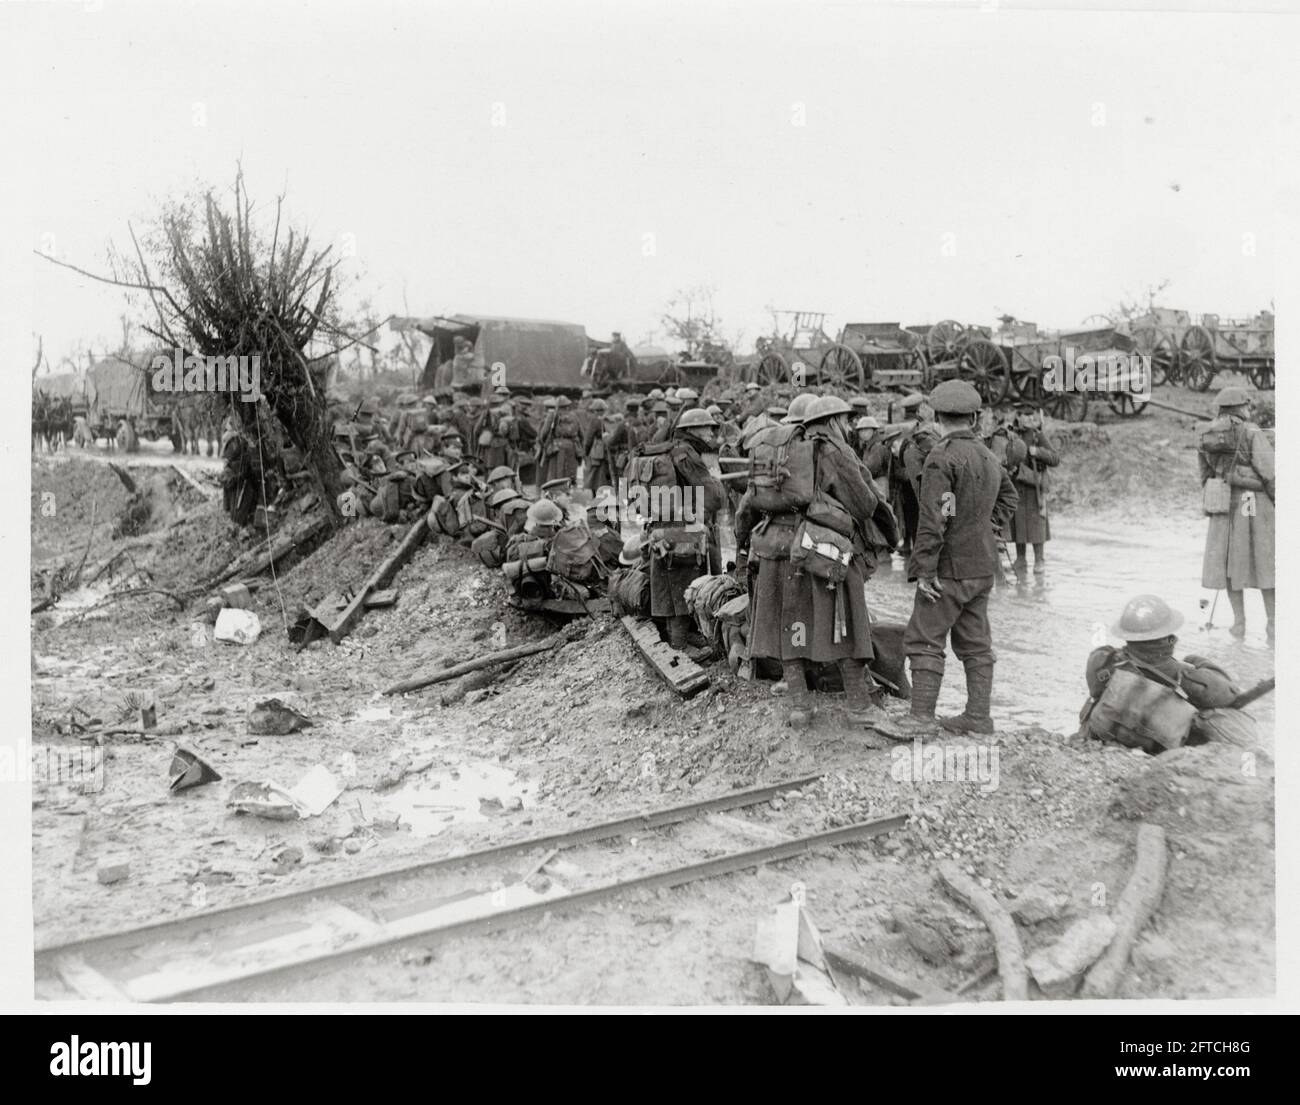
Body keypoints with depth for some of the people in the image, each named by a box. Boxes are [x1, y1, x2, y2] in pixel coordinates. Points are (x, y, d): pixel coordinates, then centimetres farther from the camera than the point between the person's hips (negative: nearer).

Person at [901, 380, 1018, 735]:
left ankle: (922, 716, -7)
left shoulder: (942, 457, -16)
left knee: (924, 640, -4)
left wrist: (923, 569, -20)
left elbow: (932, 519, -21)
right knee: (975, 643, 13)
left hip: (949, 568, -8)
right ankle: (978, 715, 18)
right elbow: (1008, 496, 30)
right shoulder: (988, 457, 11)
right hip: (982, 568, 8)